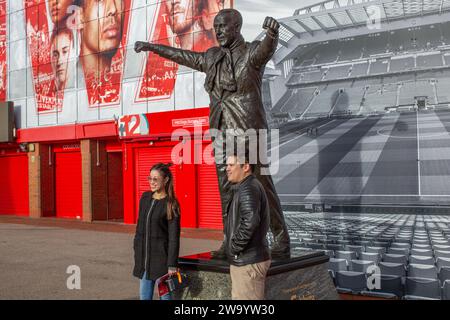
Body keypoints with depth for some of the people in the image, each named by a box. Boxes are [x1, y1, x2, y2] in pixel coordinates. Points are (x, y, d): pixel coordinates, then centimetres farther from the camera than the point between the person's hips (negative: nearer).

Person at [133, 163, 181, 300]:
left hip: (161, 257, -6)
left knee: (164, 295, 3)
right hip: (144, 256, 6)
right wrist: (137, 251, 12)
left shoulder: (170, 204, -11)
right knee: (144, 295, 11)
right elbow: (140, 226, 14)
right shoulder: (145, 197, 7)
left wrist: (172, 265, -15)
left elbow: (174, 237, -13)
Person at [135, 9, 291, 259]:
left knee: (262, 187, -5)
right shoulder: (213, 57, 13)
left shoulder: (253, 53, -6)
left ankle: (282, 242, 6)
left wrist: (272, 32, -55)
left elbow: (269, 47, -30)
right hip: (222, 134, 6)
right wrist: (151, 46, 35)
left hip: (249, 131, -6)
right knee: (227, 190, 6)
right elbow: (182, 56, 27)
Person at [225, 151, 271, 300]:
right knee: (240, 296, 18)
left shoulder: (248, 188, -16)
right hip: (246, 259, 11)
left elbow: (250, 222, -30)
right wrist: (234, 249, 15)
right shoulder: (246, 188, 17)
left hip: (248, 261, -11)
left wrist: (234, 247, -19)